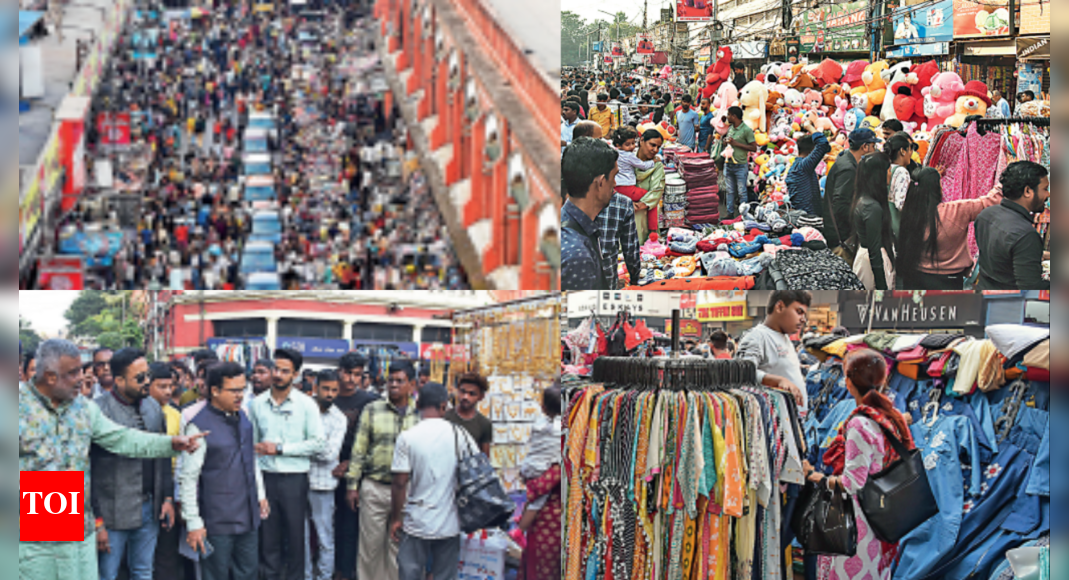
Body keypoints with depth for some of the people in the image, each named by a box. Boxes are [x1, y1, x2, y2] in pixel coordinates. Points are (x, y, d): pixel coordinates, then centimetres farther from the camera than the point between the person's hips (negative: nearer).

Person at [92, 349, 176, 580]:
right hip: (114, 513, -6)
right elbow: (87, 470, -14)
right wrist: (95, 522, -15)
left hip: (149, 509, 6)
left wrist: (168, 498, 9)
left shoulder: (153, 407, 8)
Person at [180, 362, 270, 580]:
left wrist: (261, 495, 21)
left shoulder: (243, 418, 8)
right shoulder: (199, 426, -15)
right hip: (218, 522, -7)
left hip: (249, 518, 7)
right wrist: (194, 523, -15)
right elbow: (188, 478, -14)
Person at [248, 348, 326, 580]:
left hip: (294, 479, -2)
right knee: (268, 536, 5)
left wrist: (280, 448, -10)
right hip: (266, 477, 2)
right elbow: (252, 442, 12)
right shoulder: (258, 404, 7)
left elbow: (318, 443, -5)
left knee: (295, 536, 2)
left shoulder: (306, 404, -1)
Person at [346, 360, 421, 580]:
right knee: (370, 543, 3)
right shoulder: (373, 410, 4)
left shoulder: (418, 416, 6)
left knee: (398, 545, 5)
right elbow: (359, 449, 4)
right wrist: (352, 485, 0)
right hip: (374, 487, -1)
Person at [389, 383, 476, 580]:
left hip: (416, 524, -2)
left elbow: (400, 483, -10)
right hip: (450, 525, 2)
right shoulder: (460, 435, -4)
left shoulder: (407, 438, -9)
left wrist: (395, 518, 1)